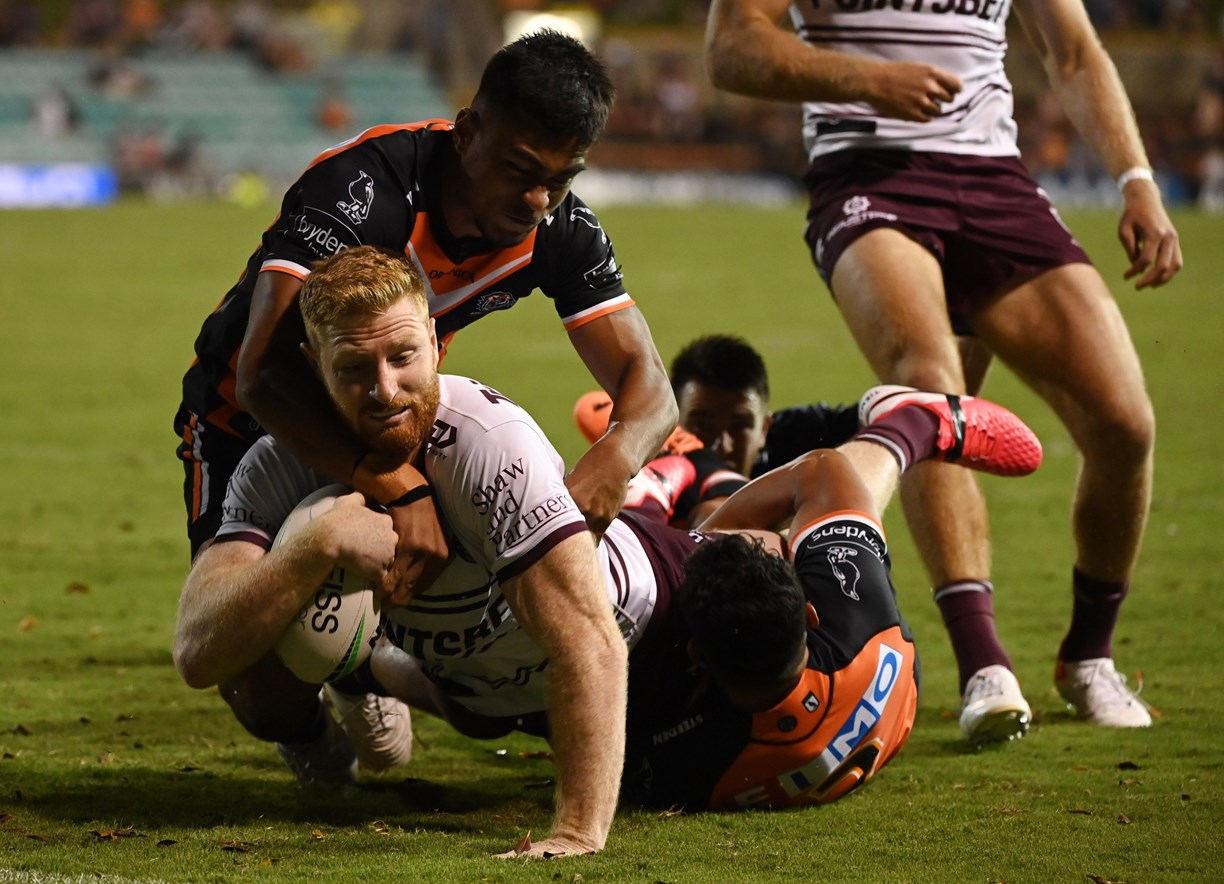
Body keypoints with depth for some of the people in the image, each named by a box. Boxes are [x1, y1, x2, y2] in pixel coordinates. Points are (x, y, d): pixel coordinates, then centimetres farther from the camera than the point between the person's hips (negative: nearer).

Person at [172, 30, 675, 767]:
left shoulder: (560, 231, -18)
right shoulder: (361, 190, -36)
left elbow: (647, 382, -18)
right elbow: (262, 372, -46)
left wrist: (617, 456, -44)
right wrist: (399, 491, -57)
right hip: (254, 423, -5)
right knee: (275, 706, -18)